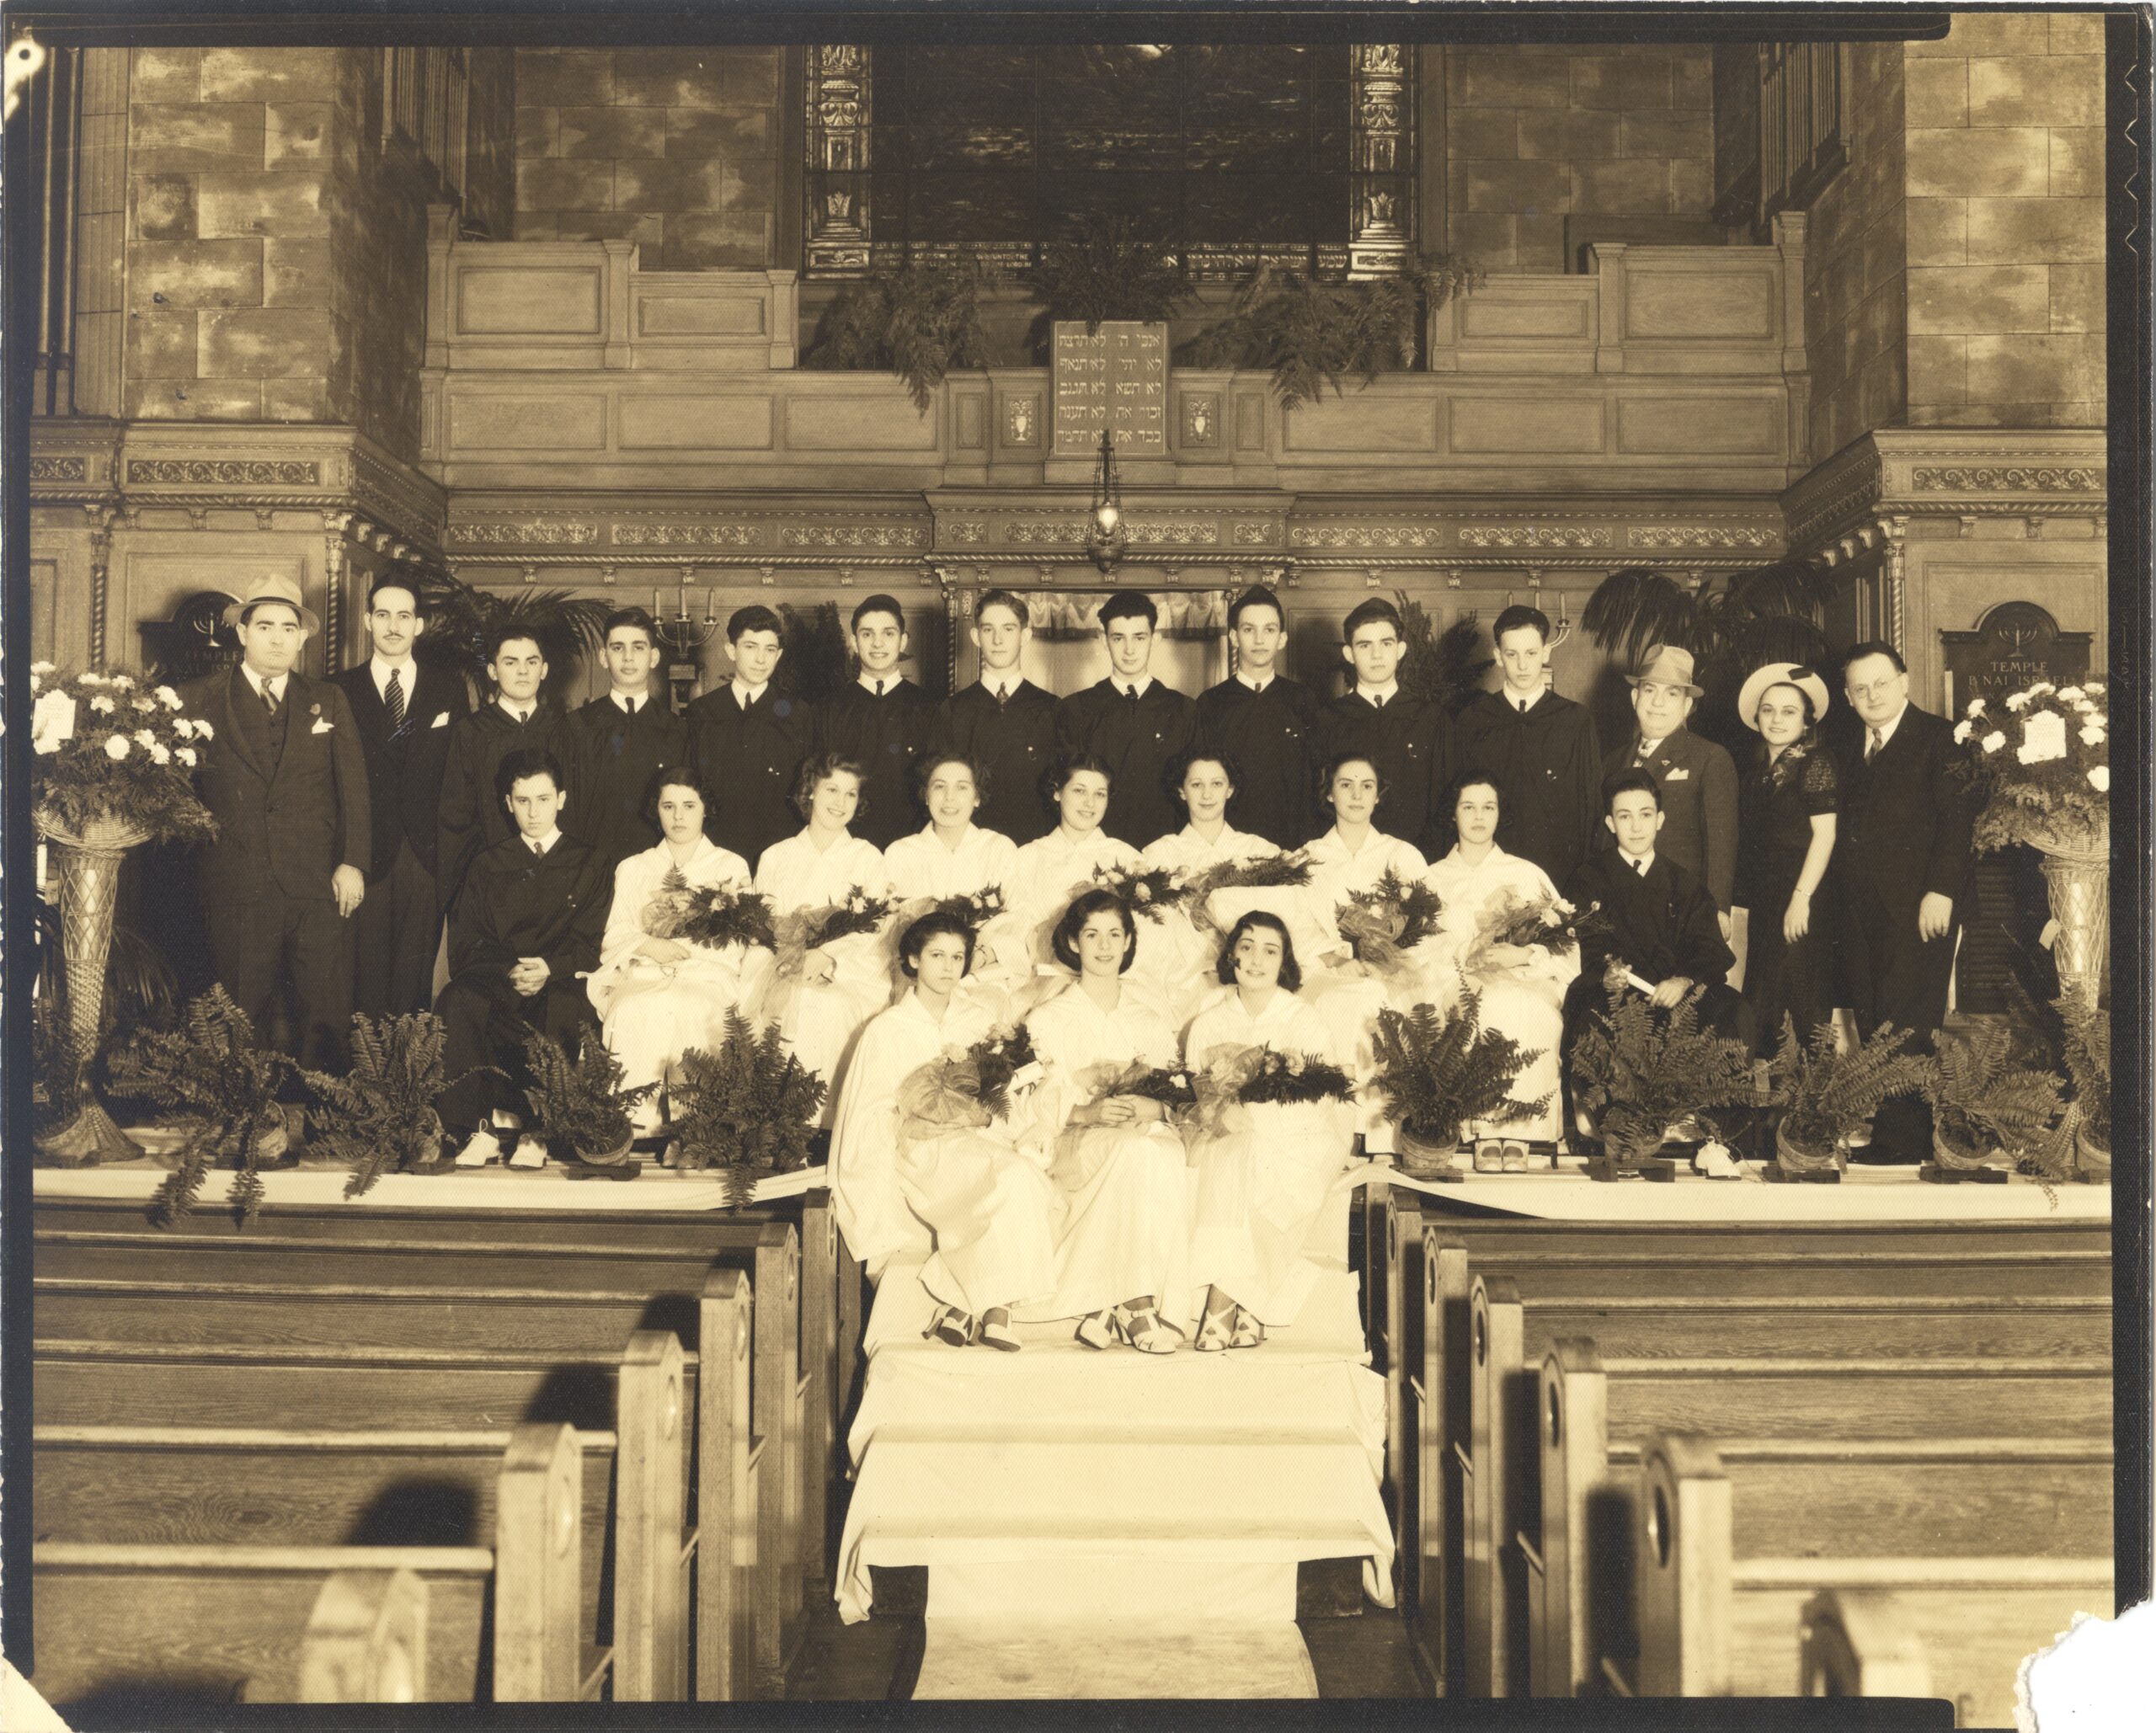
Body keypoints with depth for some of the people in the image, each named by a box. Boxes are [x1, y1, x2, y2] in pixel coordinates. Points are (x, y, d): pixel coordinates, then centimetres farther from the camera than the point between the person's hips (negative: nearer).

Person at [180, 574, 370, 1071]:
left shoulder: (329, 701, 12)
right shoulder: (199, 701, 6)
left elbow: (355, 785, 7)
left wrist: (353, 862, -2)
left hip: (320, 885, 1)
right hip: (238, 889, -1)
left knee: (325, 1017, -1)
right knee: (241, 1019, 3)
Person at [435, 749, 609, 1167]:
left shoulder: (587, 863, 16)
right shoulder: (488, 865, 21)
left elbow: (588, 943, 5)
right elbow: (466, 944, 10)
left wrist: (550, 968, -16)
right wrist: (509, 971, -11)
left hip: (560, 980, -2)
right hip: (494, 979, 2)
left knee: (563, 1009, -39)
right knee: (457, 1003, -33)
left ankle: (536, 1132, -34)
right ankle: (482, 1127, -34)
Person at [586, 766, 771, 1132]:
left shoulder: (732, 867, 18)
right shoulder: (633, 869, 24)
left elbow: (734, 945, 8)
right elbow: (613, 938, 13)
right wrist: (648, 945, -8)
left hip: (709, 977, -1)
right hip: (644, 976, 2)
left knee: (682, 1009, -38)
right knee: (635, 1011, -36)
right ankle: (632, 1125, -34)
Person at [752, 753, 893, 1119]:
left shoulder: (867, 857, 10)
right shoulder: (775, 858, 15)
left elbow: (875, 933, 0)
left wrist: (828, 958, -17)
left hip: (854, 976, -1)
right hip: (789, 979, 1)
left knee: (825, 1006, -22)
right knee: (801, 1002, -21)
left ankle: (823, 1114, -15)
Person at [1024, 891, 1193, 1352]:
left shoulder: (1149, 1023, 21)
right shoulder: (1047, 1020, 10)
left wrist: (1152, 1109, -13)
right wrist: (1089, 1112, -19)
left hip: (1149, 1141, 3)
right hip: (1074, 1151, -3)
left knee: (1164, 1156, -35)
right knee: (1136, 1151, -37)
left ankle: (1104, 1310, -35)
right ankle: (1137, 1307, -37)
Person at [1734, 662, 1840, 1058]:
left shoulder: (1816, 763, -7)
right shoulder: (1754, 772, 14)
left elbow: (1824, 834, -12)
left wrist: (1801, 899, -17)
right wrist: (1741, 901, 8)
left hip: (1801, 902, -7)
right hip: (1762, 902, 7)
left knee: (1805, 1002, -7)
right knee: (1762, 1003, 8)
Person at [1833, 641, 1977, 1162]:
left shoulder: (1939, 737, -2)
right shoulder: (1853, 752, 20)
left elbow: (1958, 816, -10)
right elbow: (1849, 831, 16)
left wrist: (1942, 890, -17)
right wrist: (1846, 899, 6)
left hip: (1917, 906, -7)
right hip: (1863, 913, 7)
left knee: (1908, 1028, -9)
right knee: (1871, 1027, 4)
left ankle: (1907, 1140, -5)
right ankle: (1879, 1133, 7)